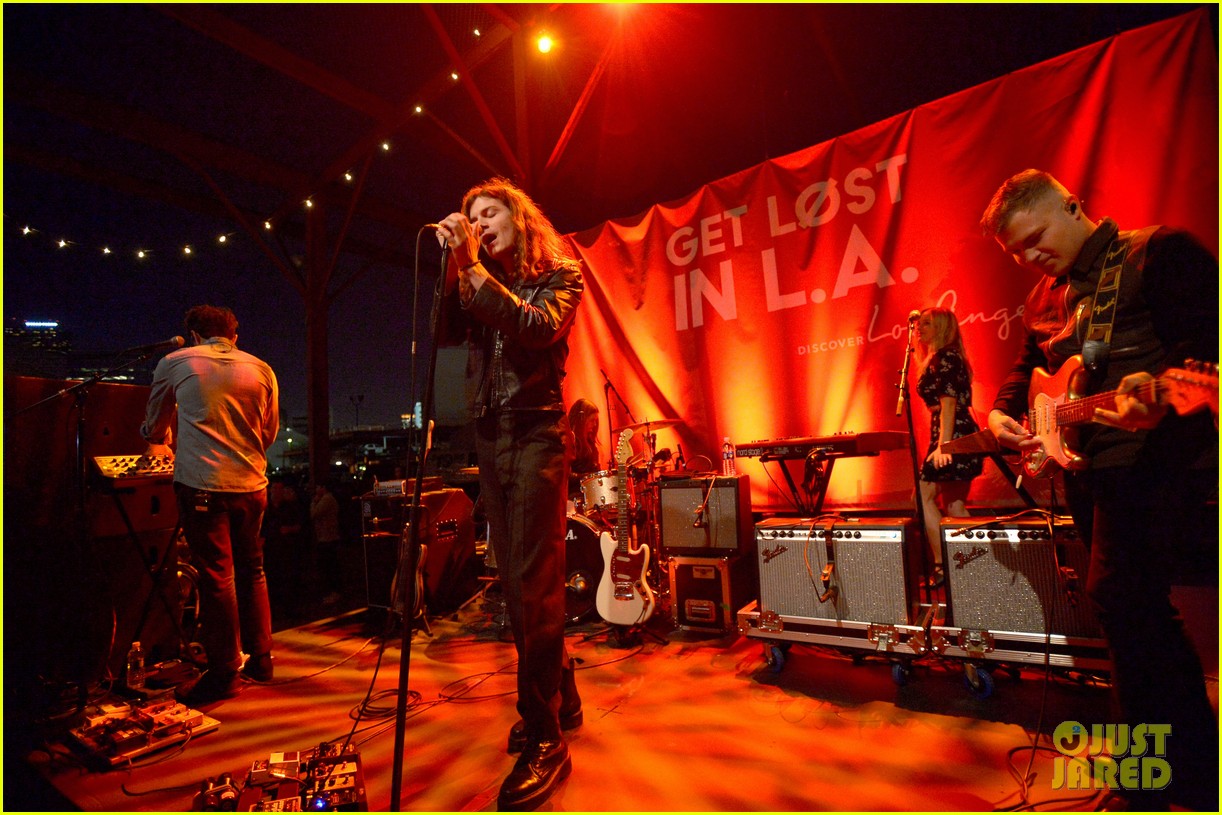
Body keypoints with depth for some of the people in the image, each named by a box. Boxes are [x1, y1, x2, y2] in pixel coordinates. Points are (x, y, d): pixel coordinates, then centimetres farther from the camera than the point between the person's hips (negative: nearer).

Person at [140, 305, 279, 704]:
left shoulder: (174, 363, 5)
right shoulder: (261, 369, 9)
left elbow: (154, 421, 21)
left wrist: (159, 443, 43)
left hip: (202, 485, -3)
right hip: (252, 485, 3)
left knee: (217, 575, 2)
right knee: (251, 570, 15)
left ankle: (225, 673, 11)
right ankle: (260, 658, 24)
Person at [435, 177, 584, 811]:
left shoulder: (559, 276, 3)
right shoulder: (478, 286, 18)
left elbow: (535, 328, -17)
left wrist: (473, 265, -15)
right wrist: (448, 260, -6)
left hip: (535, 433, -6)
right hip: (489, 440, 7)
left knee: (532, 583, -10)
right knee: (516, 582, 11)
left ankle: (545, 740, 1)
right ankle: (560, 700, 27)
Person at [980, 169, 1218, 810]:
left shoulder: (1159, 252, -5)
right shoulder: (1045, 298, 17)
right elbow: (1026, 367, 24)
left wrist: (1159, 387, -35)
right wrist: (1003, 410, 5)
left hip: (1151, 457, -8)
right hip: (1083, 465, 8)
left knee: (1118, 596, -14)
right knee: (1144, 610, 14)